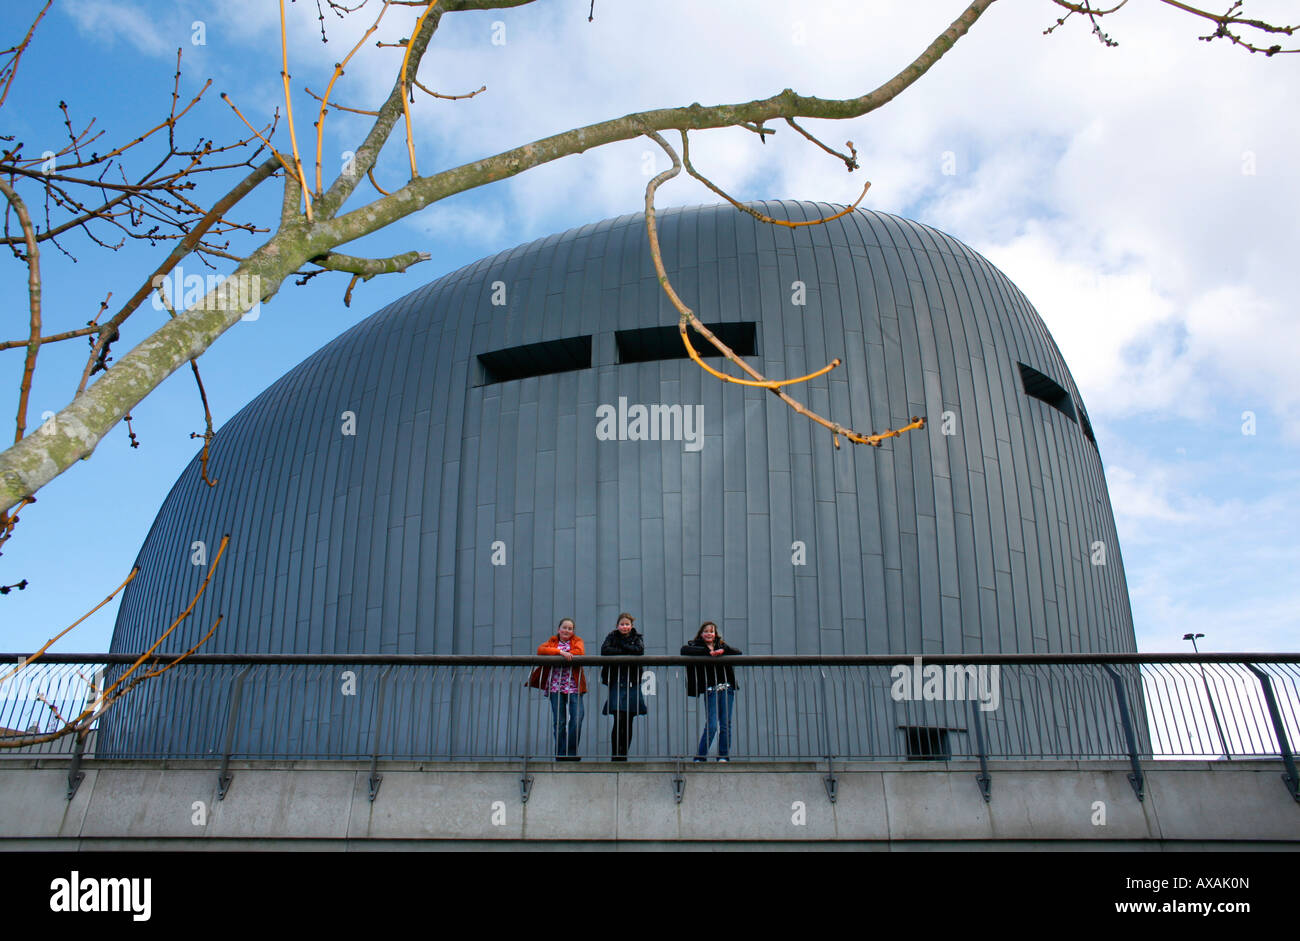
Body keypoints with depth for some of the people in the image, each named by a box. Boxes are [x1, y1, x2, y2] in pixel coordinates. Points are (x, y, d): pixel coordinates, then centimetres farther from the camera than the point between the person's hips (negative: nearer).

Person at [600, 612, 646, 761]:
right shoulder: (612, 636, 9)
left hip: (632, 684, 2)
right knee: (618, 720, -11)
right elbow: (604, 650, -11)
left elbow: (640, 651, -11)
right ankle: (614, 755, -4)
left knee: (628, 722, 3)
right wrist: (624, 651, -11)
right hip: (616, 683, -2)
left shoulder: (637, 638, 11)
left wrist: (622, 646, -8)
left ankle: (623, 754, 12)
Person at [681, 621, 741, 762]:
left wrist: (723, 651, -13)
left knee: (726, 724, 2)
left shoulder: (722, 645, 15)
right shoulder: (697, 645, 5)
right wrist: (708, 651, -18)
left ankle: (723, 756, 10)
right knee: (711, 725, -10)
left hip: (727, 688, 3)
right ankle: (700, 757, 1)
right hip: (710, 690, -3)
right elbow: (684, 650, -16)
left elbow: (738, 653, 4)